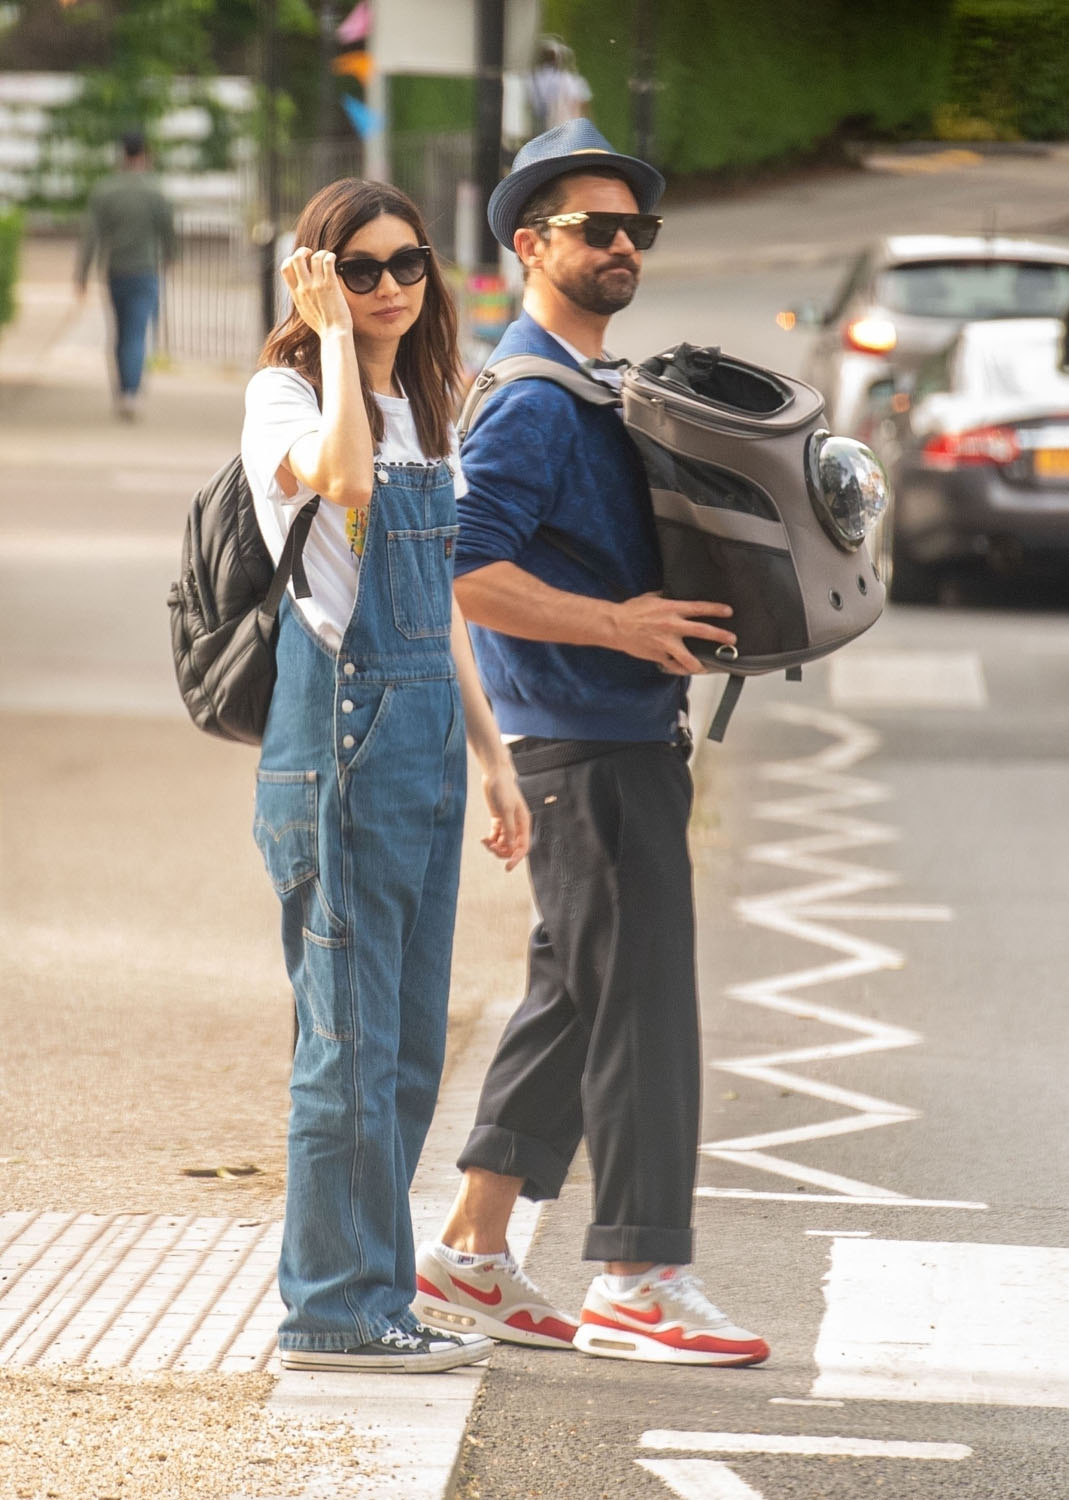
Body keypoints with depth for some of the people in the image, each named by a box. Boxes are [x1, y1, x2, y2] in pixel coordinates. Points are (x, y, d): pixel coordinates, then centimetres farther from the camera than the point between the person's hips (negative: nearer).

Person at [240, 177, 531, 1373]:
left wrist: (491, 753, 18)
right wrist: (332, 331, -20)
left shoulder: (424, 411, 17)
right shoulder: (284, 393, -6)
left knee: (410, 1045, 10)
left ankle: (361, 1294, 17)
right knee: (354, 1040, -5)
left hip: (425, 735, 8)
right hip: (338, 735, -8)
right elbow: (342, 477, -31)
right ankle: (337, 1309, 1)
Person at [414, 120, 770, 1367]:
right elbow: (461, 572, -24)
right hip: (586, 746, -10)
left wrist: (680, 618, 11)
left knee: (574, 998, 13)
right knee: (638, 999, -7)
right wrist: (617, 624, -23)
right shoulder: (530, 403, -15)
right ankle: (636, 1283, -2)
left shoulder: (595, 388, 17)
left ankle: (470, 1255, 18)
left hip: (629, 737, 10)